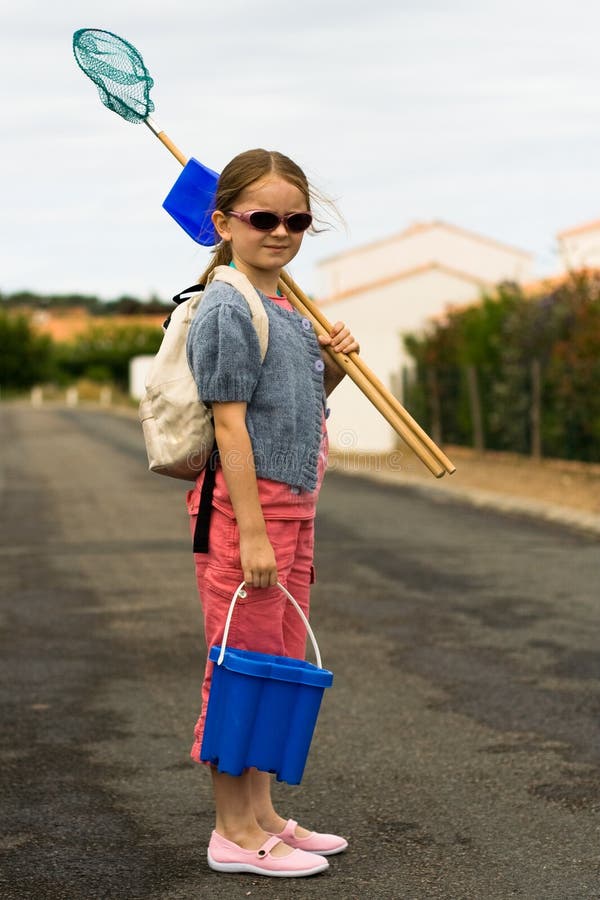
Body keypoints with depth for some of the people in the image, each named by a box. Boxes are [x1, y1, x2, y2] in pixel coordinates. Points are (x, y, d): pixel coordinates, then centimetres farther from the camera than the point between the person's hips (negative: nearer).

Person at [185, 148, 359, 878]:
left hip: (291, 508, 9)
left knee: (280, 667, 14)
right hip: (243, 507, -9)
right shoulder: (227, 310, -13)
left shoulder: (288, 311, 14)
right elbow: (230, 423, -18)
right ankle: (234, 833, 7)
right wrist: (252, 532, -21)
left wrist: (332, 367, 4)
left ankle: (261, 815, 25)